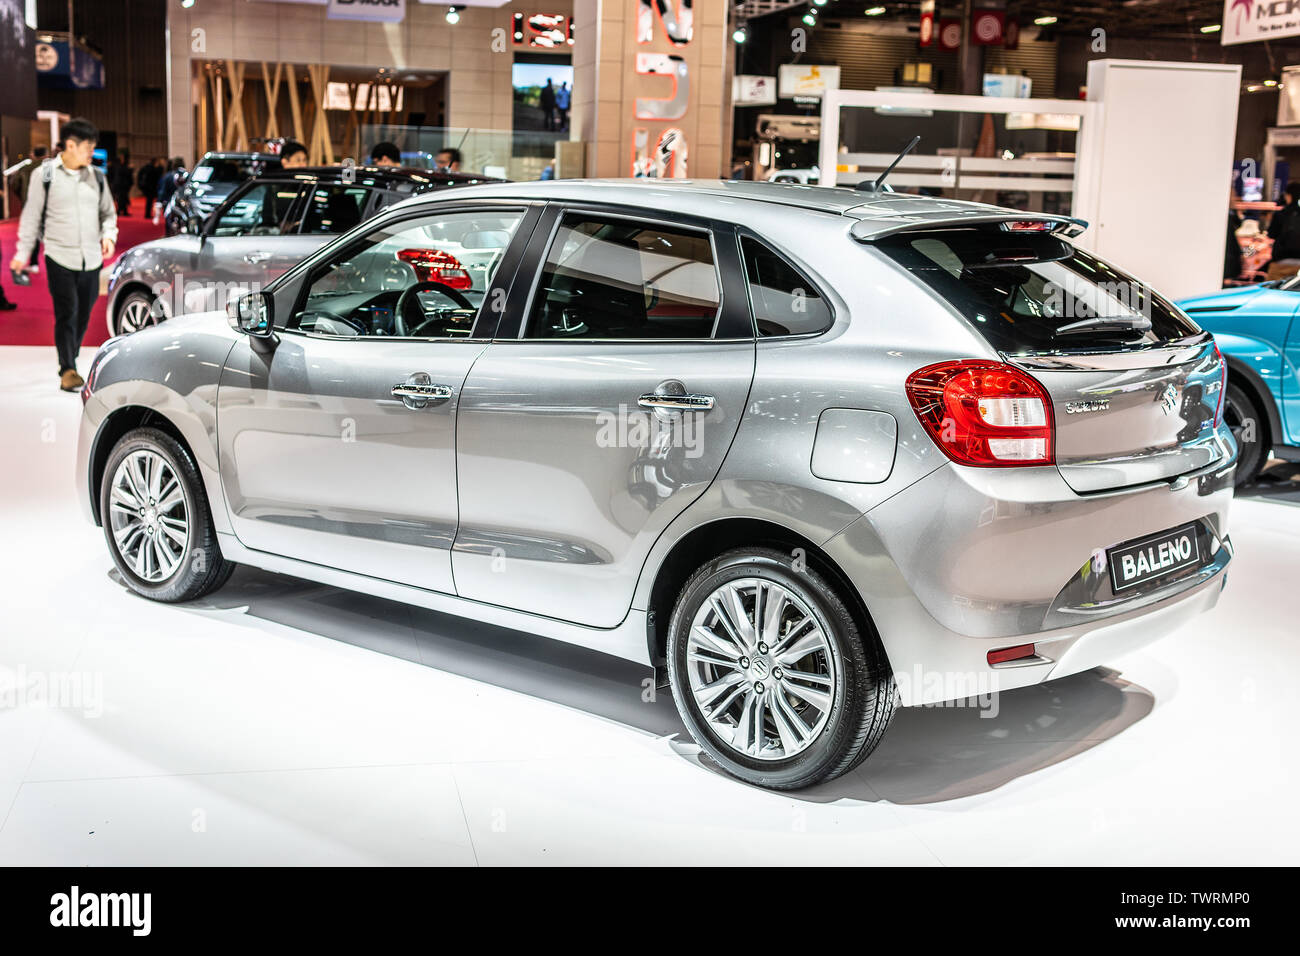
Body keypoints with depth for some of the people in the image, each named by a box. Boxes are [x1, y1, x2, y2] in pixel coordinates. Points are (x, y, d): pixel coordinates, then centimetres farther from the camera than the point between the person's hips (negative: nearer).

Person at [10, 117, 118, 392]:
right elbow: (32, 215, 5)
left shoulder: (96, 176, 10)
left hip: (91, 259, 4)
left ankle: (69, 362, 25)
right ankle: (68, 369, -8)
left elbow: (108, 212, 20)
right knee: (67, 314, -11)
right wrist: (23, 253, 3)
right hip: (60, 258, -4)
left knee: (83, 316, 9)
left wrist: (109, 234, 0)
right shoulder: (45, 175, 0)